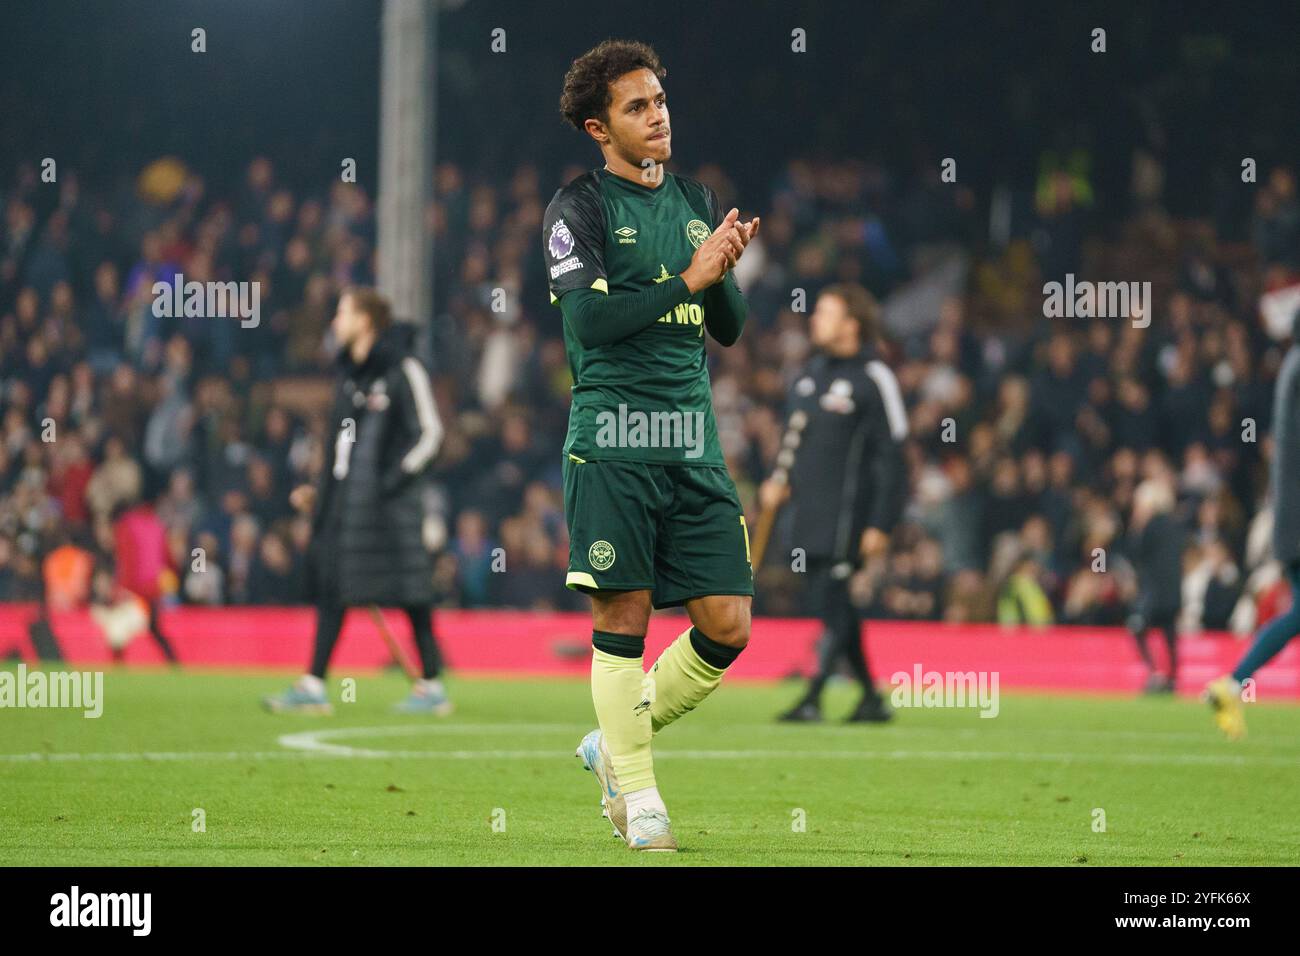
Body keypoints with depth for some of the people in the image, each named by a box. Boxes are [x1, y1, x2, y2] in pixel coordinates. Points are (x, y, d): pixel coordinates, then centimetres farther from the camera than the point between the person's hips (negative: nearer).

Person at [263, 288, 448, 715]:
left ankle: (432, 687, 2)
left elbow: (428, 432, -10)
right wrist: (321, 488, 18)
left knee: (409, 594, -4)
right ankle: (313, 686, 3)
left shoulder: (402, 370, -8)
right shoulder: (350, 373, 16)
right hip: (344, 497, 8)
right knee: (330, 590, 4)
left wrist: (396, 478, -17)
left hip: (388, 503, -8)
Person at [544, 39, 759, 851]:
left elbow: (730, 328, 17)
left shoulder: (696, 202, 16)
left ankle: (618, 744, 20)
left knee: (728, 627, 0)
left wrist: (726, 272, -4)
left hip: (693, 442, 5)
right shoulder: (580, 207, -2)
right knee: (623, 622, -3)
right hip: (613, 441, -5)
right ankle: (636, 796, 9)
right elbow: (589, 319, -14)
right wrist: (688, 278, -18)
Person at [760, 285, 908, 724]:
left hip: (846, 514, -8)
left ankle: (813, 698, -5)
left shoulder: (873, 379, -10)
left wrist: (880, 525, -15)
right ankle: (871, 697, 18)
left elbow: (891, 457, -11)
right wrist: (782, 482, 8)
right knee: (828, 602, 9)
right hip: (809, 513, 8)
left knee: (833, 601, -9)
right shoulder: (811, 372, 14)